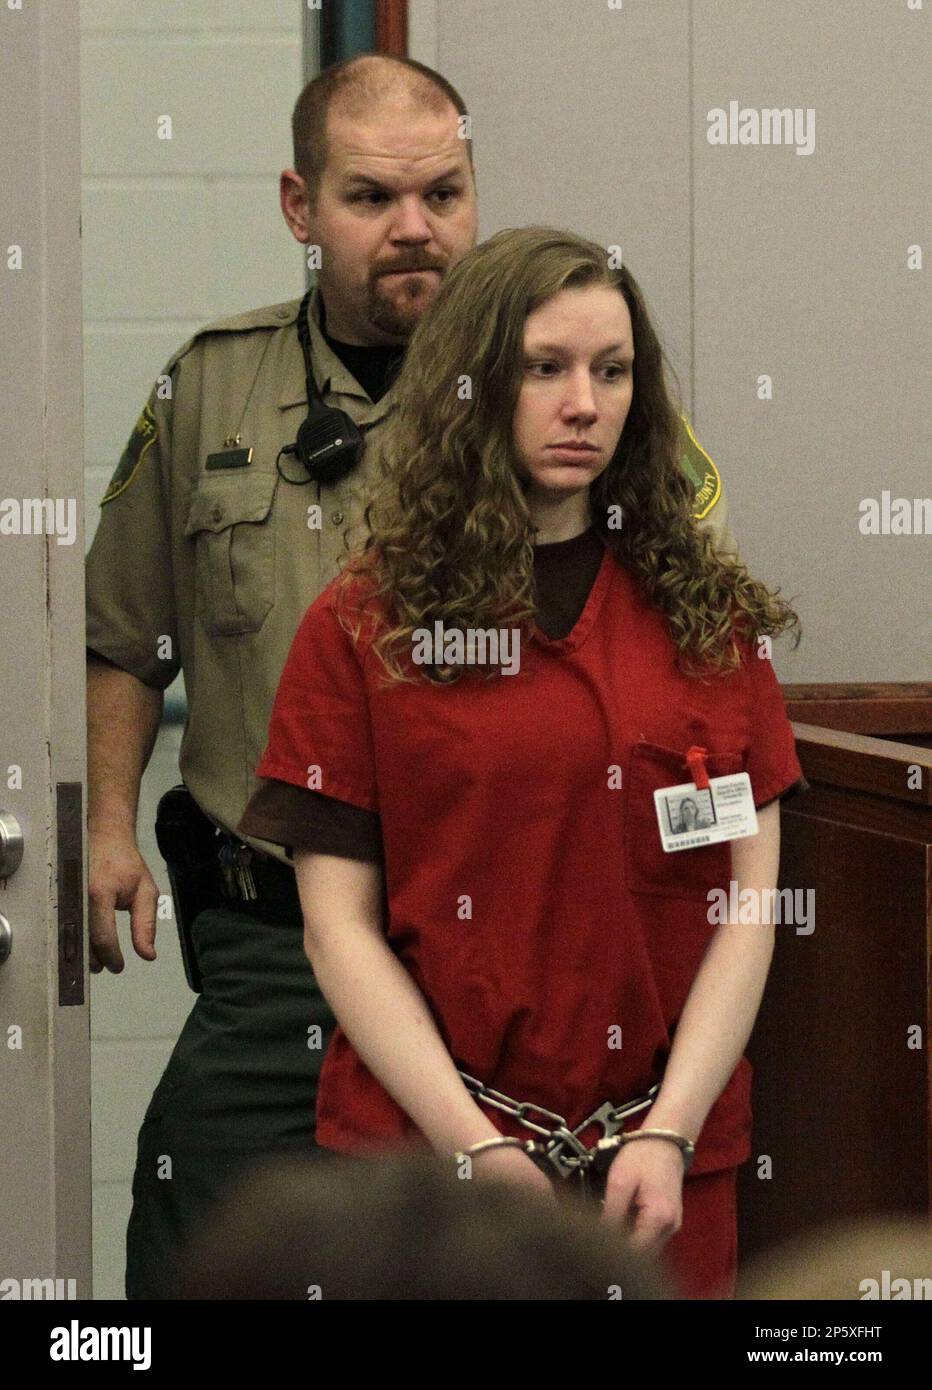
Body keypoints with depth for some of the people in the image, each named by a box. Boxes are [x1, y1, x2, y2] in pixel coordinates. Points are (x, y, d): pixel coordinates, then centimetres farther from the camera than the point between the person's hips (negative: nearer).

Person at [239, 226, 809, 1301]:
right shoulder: (361, 626, 0)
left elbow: (749, 901, 2)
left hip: (667, 1164, 2)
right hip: (419, 1143, -2)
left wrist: (671, 1131, -11)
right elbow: (338, 923, -4)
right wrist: (477, 1147, -14)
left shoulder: (709, 616, 7)